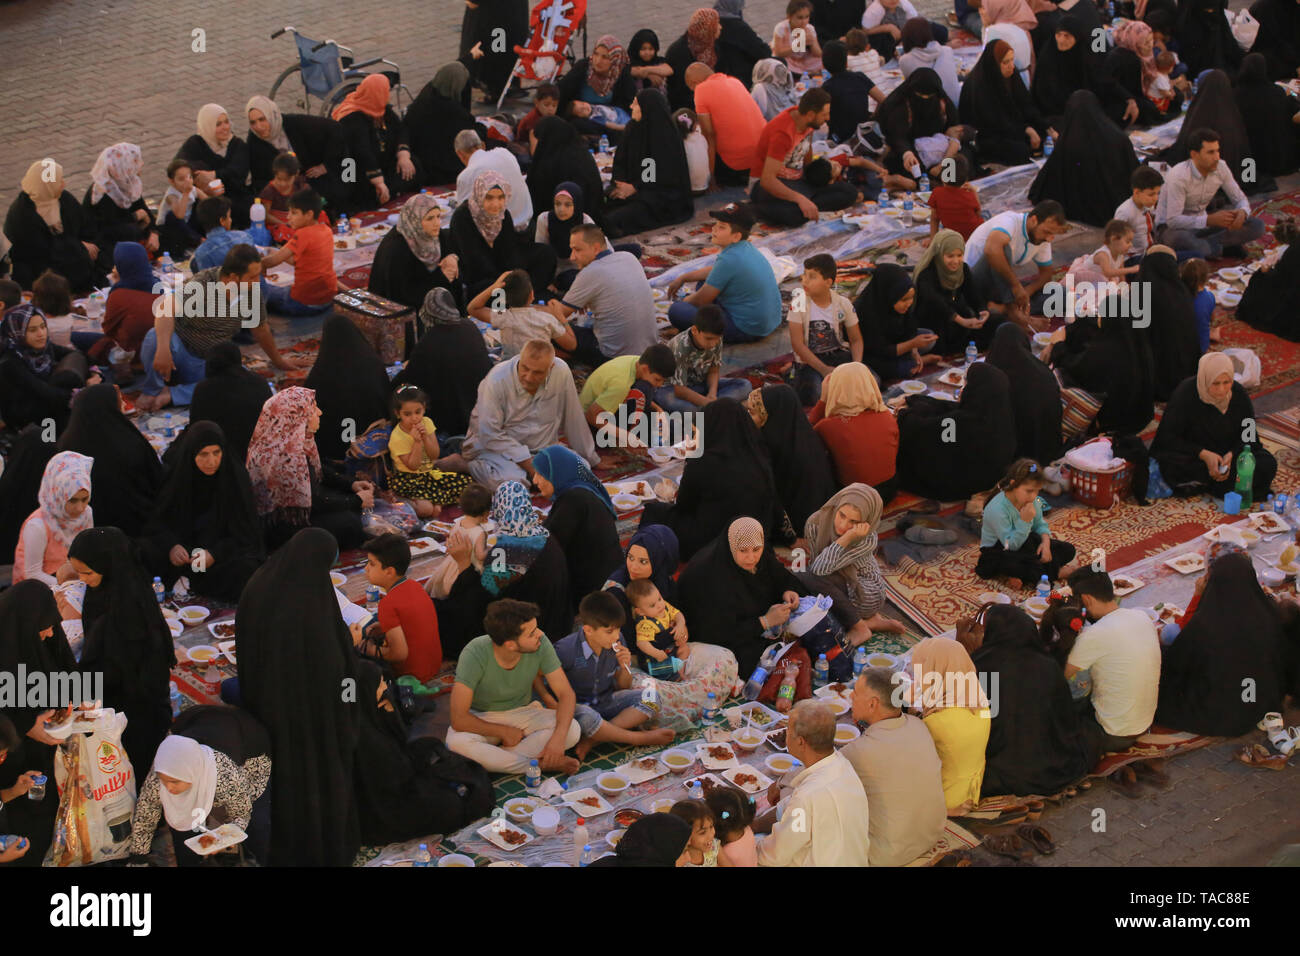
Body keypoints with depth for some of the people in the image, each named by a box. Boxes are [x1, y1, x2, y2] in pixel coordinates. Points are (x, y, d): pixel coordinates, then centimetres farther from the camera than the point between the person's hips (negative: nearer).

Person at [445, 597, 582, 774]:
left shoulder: (540, 644, -20)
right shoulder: (474, 654, -29)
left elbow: (566, 694, -14)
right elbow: (459, 718, -27)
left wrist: (559, 737, -31)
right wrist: (504, 732, -18)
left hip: (522, 713, 3)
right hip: (482, 719, -3)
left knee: (573, 730, -24)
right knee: (457, 743, -37)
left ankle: (495, 758, -22)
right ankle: (541, 764, -25)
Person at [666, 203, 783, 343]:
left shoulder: (729, 259, -25)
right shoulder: (746, 247, 4)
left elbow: (701, 300, -15)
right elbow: (714, 270, 25)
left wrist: (685, 301, 7)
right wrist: (683, 278, 28)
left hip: (748, 330, -10)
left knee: (676, 312, -18)